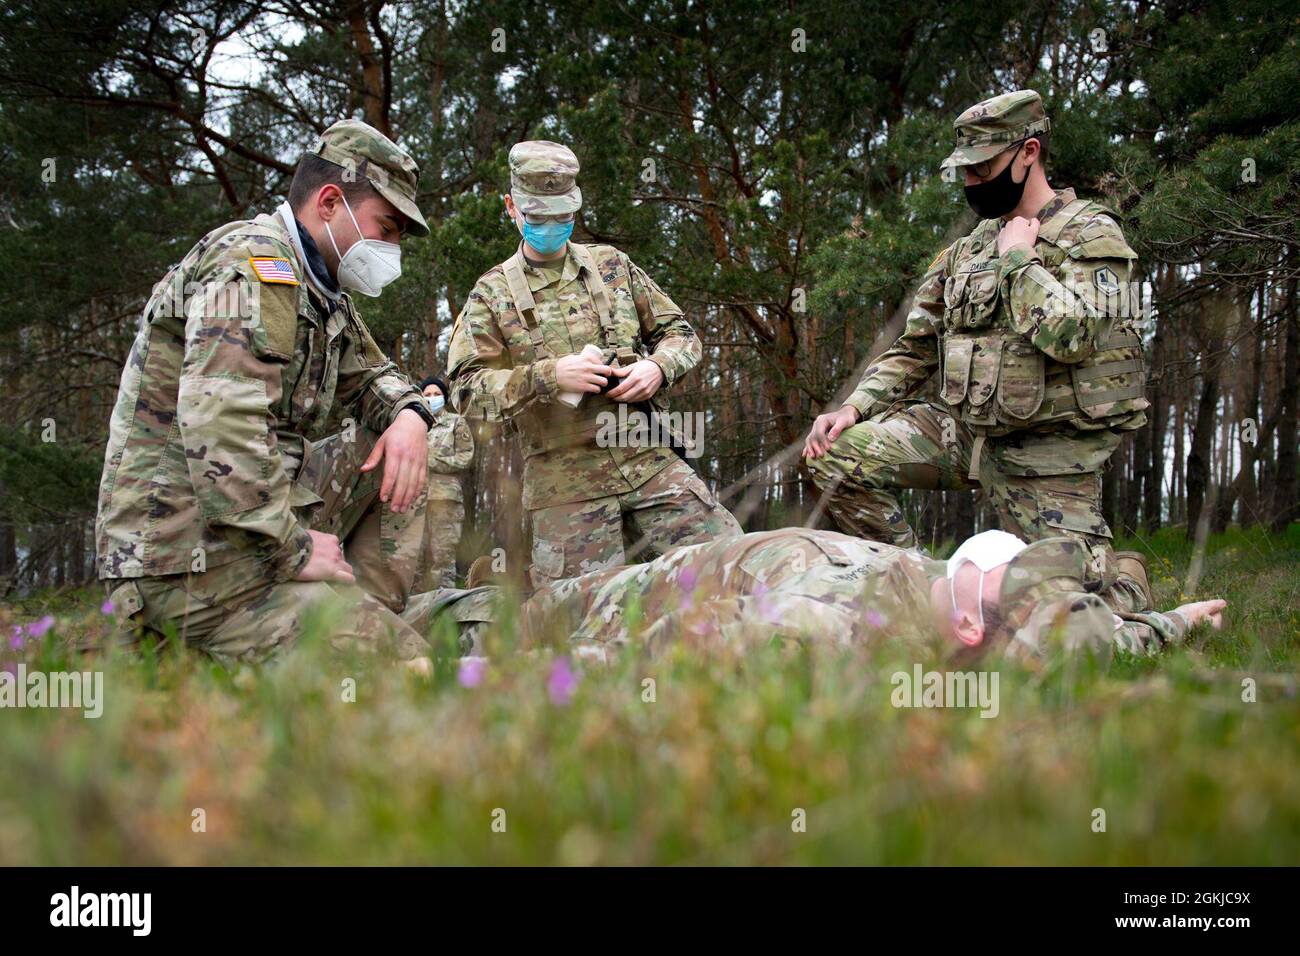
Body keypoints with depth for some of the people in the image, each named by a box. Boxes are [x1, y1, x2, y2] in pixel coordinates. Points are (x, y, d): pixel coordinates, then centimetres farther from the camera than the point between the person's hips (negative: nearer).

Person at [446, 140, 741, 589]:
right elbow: (467, 390, -4)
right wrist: (548, 375, -18)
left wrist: (657, 367, -6)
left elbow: (681, 334, 18)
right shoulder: (492, 293, 6)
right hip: (565, 483, -2)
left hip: (650, 462, 3)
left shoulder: (612, 266, 14)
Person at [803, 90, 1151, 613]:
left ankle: (1124, 577, 28)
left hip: (1048, 454, -5)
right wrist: (855, 408, 0)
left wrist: (1018, 260, -14)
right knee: (836, 455, -12)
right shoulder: (970, 247, 13)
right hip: (965, 429, 6)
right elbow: (916, 347, 15)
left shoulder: (1091, 235, -7)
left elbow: (1072, 335, -27)